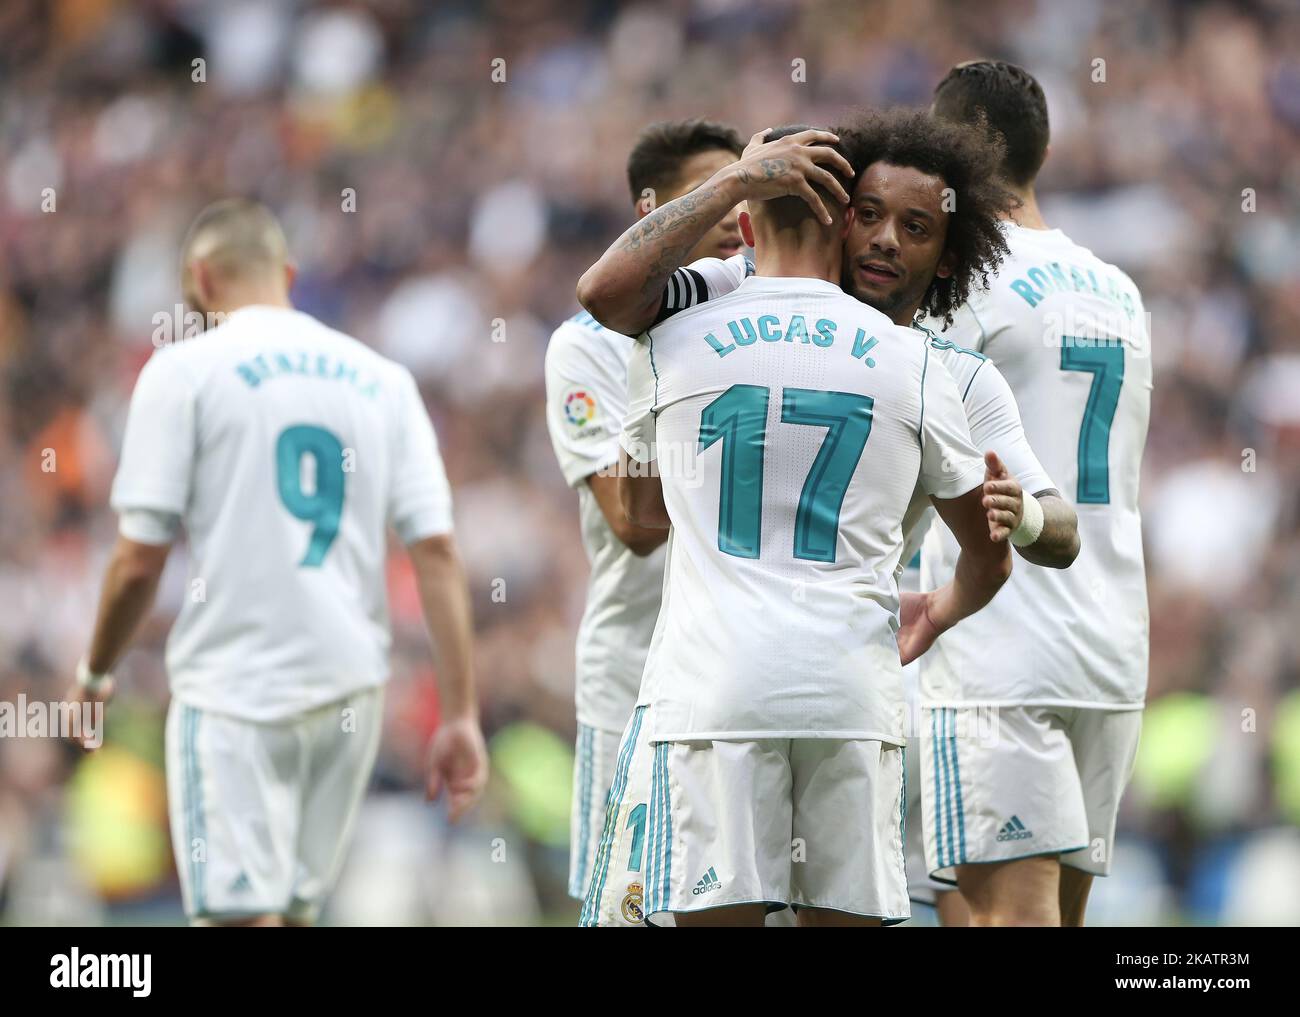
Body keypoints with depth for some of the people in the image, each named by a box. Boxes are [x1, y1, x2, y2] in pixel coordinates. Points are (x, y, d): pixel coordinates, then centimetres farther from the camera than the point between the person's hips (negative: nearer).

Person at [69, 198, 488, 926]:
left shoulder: (185, 370, -2)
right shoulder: (384, 379, 10)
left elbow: (139, 562, -5)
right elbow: (438, 550, 3)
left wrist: (96, 674, 11)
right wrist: (461, 713, 3)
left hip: (235, 692, -5)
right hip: (351, 688, 5)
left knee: (242, 916, -8)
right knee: (294, 910, 17)